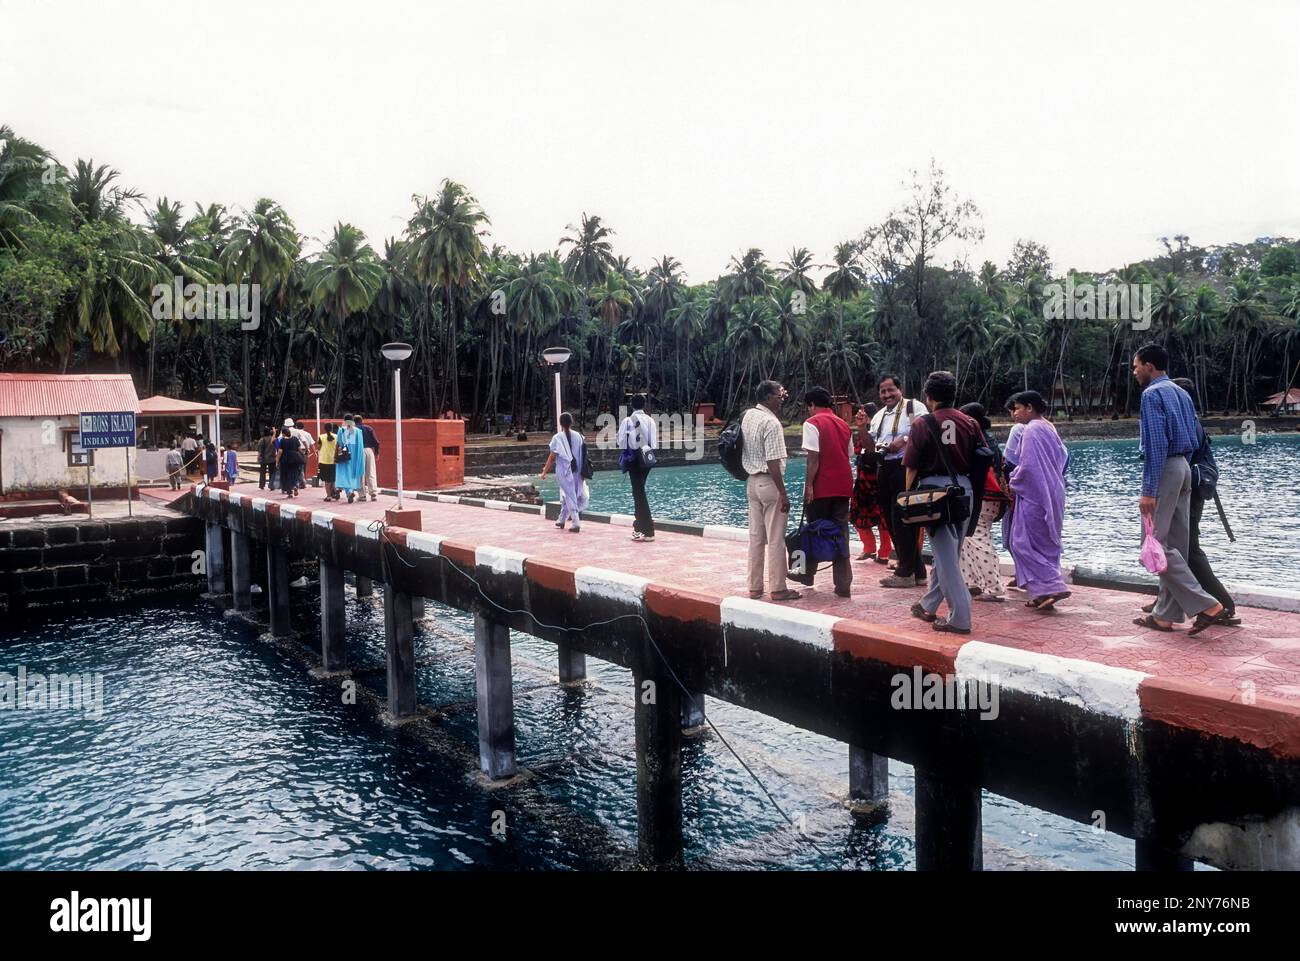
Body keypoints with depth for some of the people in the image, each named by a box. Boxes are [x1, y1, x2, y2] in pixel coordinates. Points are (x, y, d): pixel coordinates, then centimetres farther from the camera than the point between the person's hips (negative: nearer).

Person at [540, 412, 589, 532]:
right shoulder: (578, 436, 2)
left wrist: (544, 471, -2)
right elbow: (583, 455, 2)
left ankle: (576, 523, -4)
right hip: (576, 471, 4)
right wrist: (583, 472, 9)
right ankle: (561, 520, 26)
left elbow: (552, 456, -9)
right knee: (567, 495, 17)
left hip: (564, 470, -4)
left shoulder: (558, 437, -9)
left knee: (569, 496, 1)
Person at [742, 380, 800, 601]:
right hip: (769, 483, -8)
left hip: (752, 481, 8)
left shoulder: (748, 415, 7)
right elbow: (773, 463, -21)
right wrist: (783, 494, -18)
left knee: (755, 537, 12)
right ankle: (777, 588, 5)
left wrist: (779, 402, 21)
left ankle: (755, 587, 18)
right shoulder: (771, 423, -17)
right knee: (775, 539, 0)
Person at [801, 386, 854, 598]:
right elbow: (848, 456, 15)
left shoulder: (812, 423, -6)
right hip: (843, 487, 5)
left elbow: (814, 457, -14)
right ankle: (843, 585, 3)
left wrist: (808, 485, -13)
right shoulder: (843, 424, 14)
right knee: (840, 533, 6)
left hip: (822, 487, -5)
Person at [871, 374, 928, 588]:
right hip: (884, 471, 8)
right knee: (891, 522, 9)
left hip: (905, 468, -8)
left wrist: (904, 439, -20)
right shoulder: (879, 416, 20)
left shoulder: (914, 407, -3)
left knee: (902, 521, -8)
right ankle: (916, 571, 19)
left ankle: (905, 573, 0)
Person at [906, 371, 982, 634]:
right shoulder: (969, 423, 6)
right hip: (964, 489, 5)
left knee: (946, 555, -2)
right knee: (948, 552, 16)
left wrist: (909, 495, 4)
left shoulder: (922, 423, -5)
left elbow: (911, 466, -6)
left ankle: (960, 618, -4)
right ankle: (928, 605, 29)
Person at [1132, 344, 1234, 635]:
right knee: (1175, 545, 9)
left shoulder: (1152, 394, -11)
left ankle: (1208, 606, -13)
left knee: (1157, 543, -8)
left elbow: (1156, 444, -19)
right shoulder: (1181, 393, 17)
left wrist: (1148, 490, -20)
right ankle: (1165, 615, 14)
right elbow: (1197, 435, 17)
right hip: (1184, 468, 9)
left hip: (1164, 469, -9)